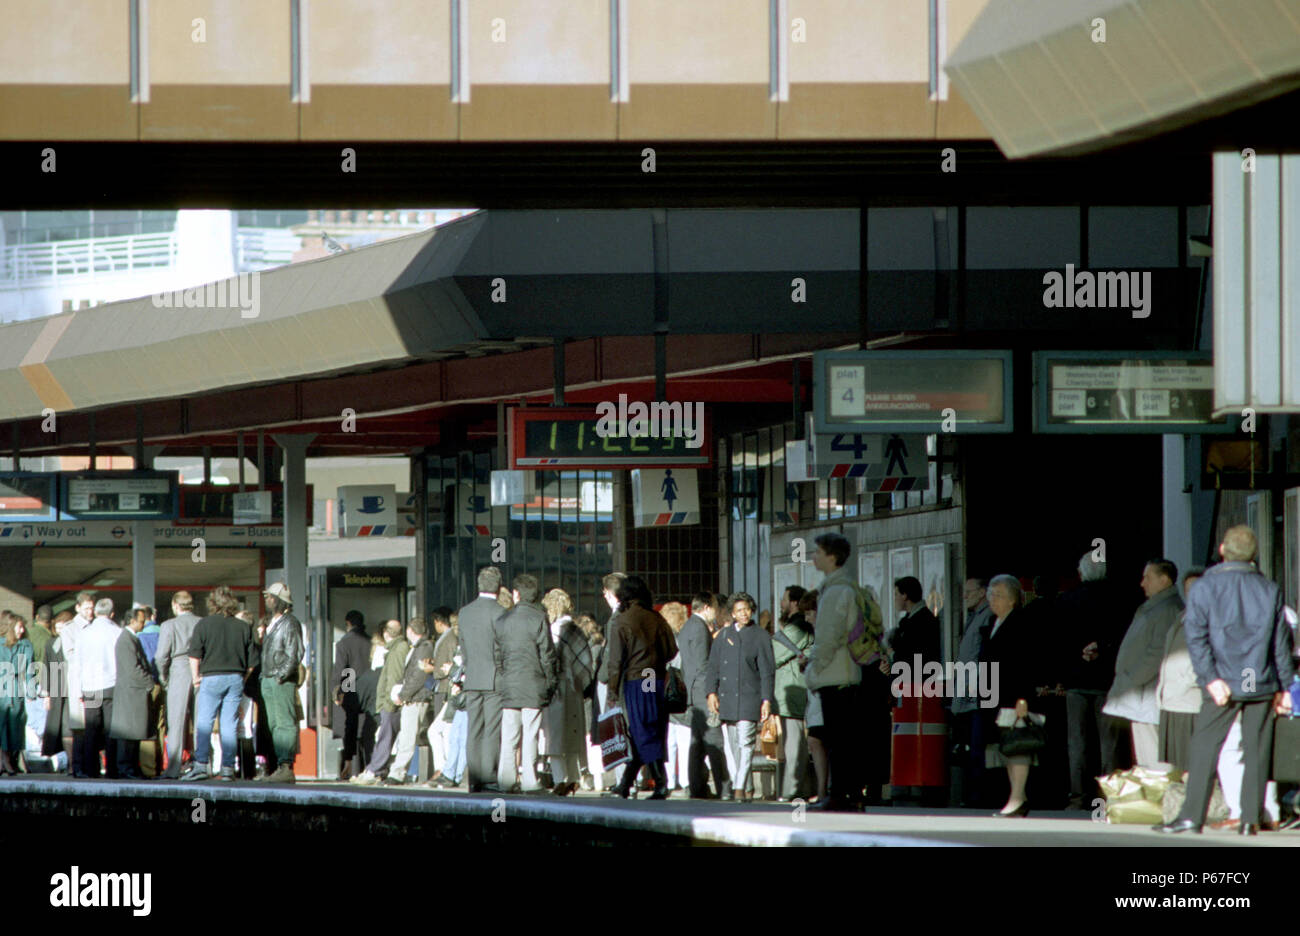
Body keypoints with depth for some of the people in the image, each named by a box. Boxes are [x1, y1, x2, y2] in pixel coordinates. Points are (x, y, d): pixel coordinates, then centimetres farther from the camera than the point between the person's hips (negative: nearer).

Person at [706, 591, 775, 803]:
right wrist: (712, 692, 2)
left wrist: (767, 700, -5)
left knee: (745, 743, -12)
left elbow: (767, 672, 2)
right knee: (732, 745, 4)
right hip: (726, 698, 4)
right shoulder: (724, 637, 13)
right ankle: (746, 788, 10)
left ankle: (740, 788, -13)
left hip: (749, 698, -4)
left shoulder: (760, 637, 3)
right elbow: (714, 666, 15)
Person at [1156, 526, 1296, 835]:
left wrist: (1212, 679, -11)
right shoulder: (1270, 590, 5)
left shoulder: (1206, 587, -1)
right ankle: (1251, 818, 3)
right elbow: (1282, 643, 8)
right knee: (1257, 751, 6)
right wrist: (1284, 687, 13)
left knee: (1205, 747, 2)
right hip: (1261, 685, 2)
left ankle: (1192, 815, -2)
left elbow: (1196, 636, -9)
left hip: (1224, 685, -2)